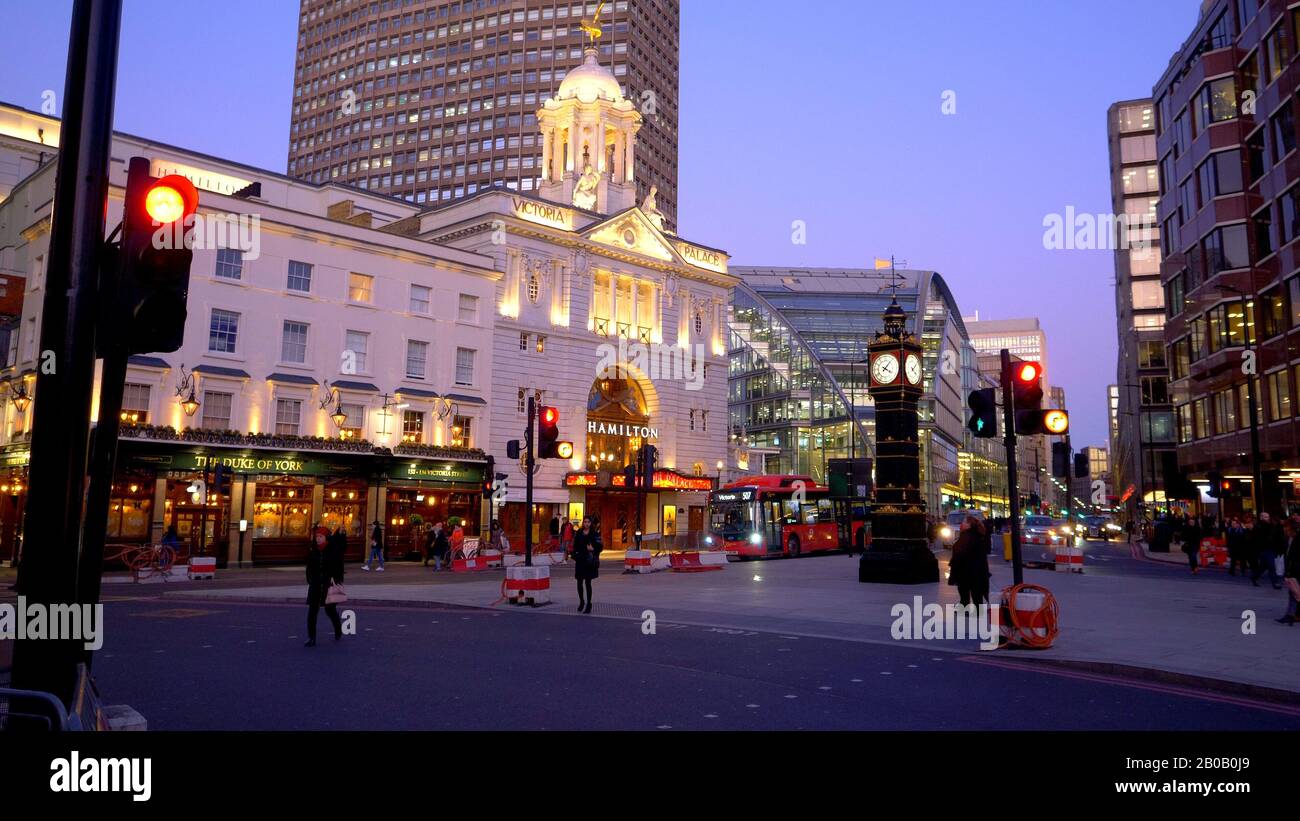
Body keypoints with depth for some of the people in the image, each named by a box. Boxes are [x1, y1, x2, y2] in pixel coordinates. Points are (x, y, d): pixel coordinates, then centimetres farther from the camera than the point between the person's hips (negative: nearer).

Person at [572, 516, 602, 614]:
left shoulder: (595, 533, -2)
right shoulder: (579, 533, 8)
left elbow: (600, 546, -2)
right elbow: (575, 546, 12)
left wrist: (593, 549, -20)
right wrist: (574, 558, 7)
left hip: (590, 561, -3)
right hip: (580, 560, 3)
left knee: (587, 582, 0)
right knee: (579, 582, 4)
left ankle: (588, 604, 10)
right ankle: (581, 601, 26)